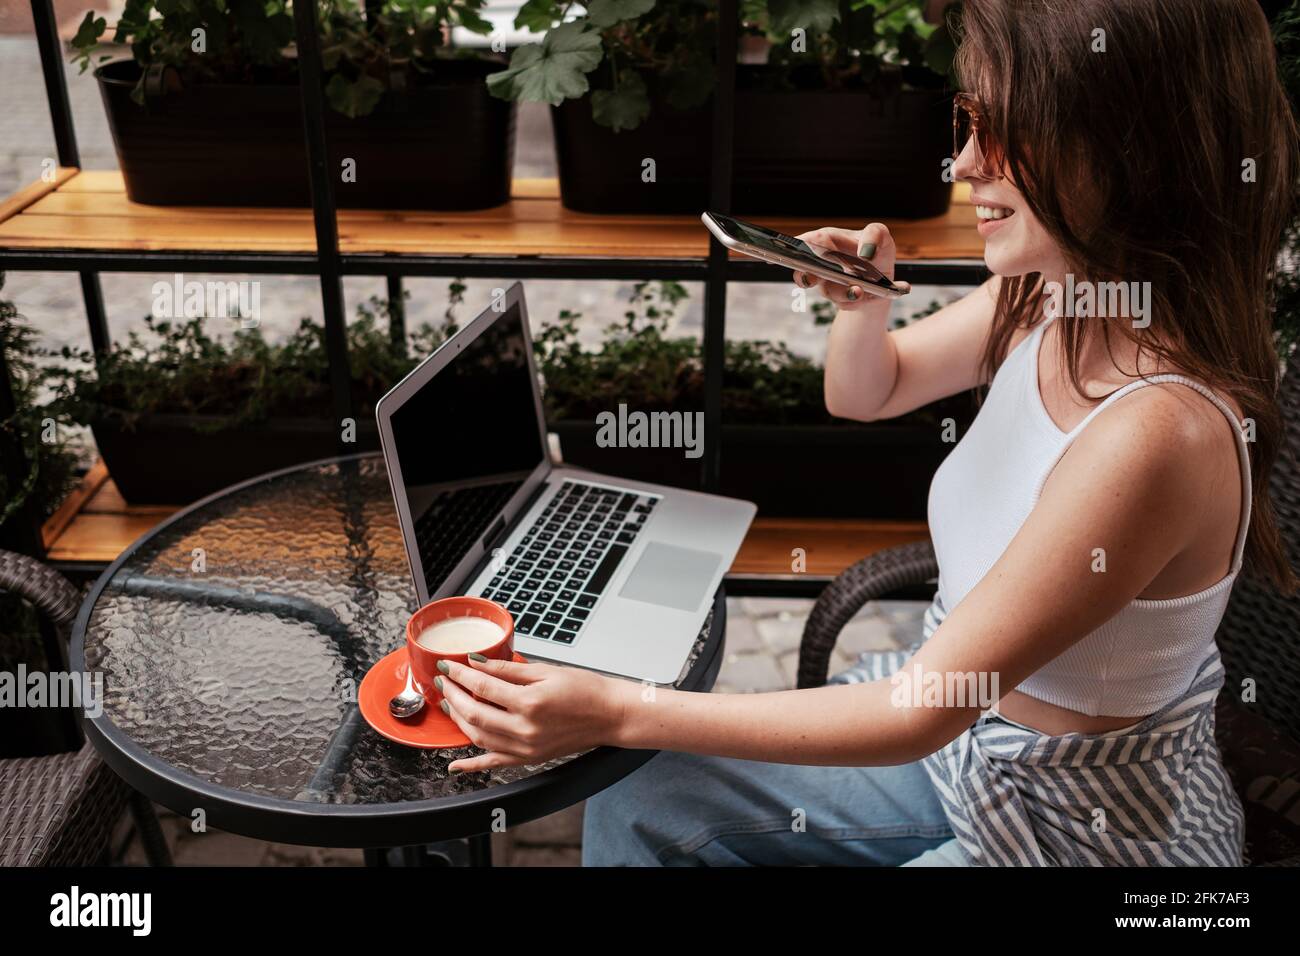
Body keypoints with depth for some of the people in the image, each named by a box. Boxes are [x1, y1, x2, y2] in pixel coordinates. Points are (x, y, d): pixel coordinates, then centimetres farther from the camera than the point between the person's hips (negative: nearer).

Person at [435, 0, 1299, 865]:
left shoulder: (1155, 429, -34)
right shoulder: (1047, 296, -9)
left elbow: (922, 711, -28)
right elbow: (867, 392, 10)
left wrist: (616, 713, -29)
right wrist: (863, 299, -14)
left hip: (1086, 827, -6)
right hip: (960, 727, 7)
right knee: (636, 804, 3)